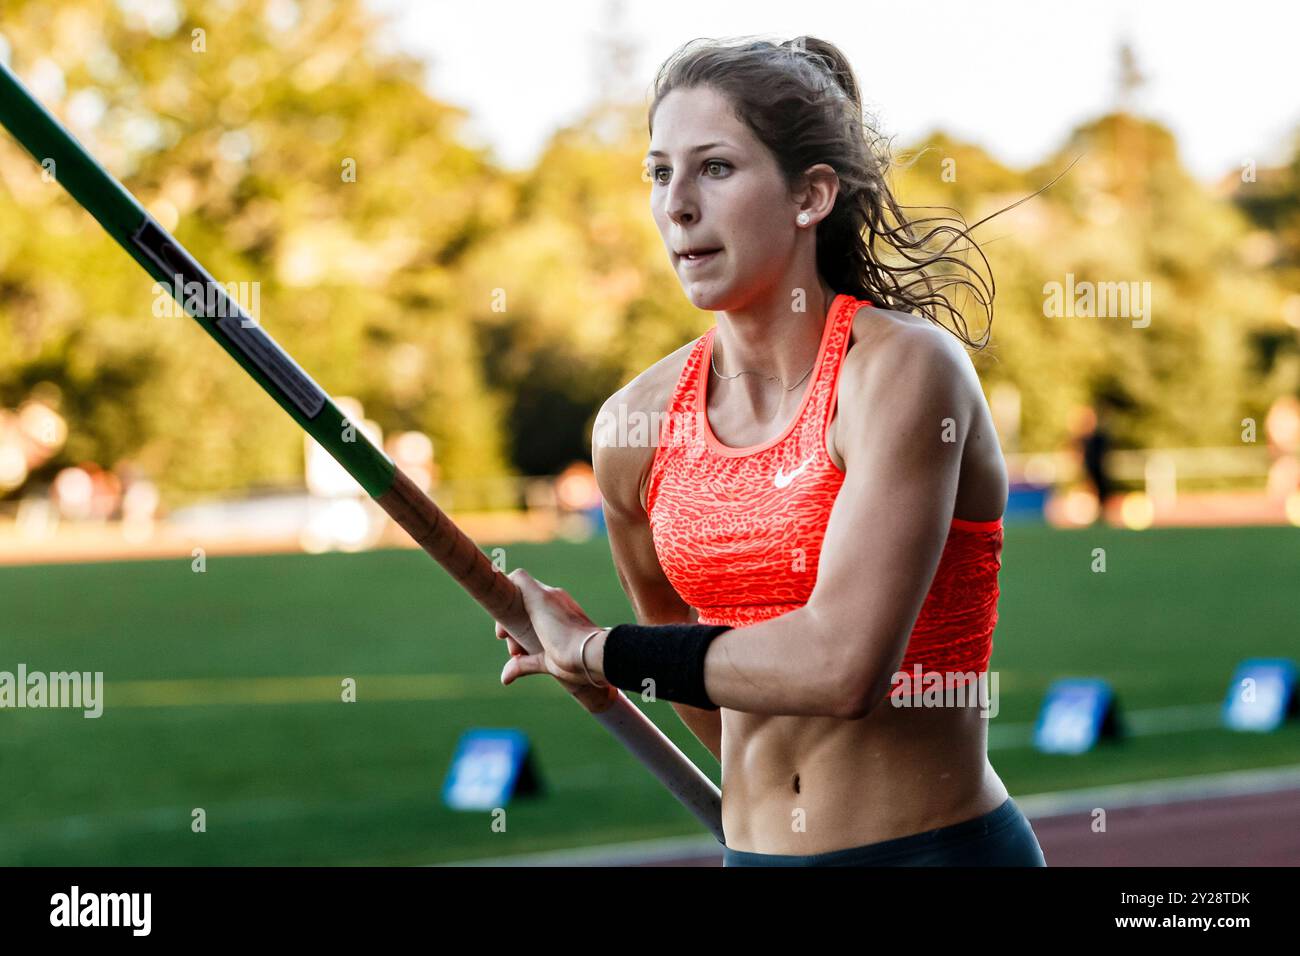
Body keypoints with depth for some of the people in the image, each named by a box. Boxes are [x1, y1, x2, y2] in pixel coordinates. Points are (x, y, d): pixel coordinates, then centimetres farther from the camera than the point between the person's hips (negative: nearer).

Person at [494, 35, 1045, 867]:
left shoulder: (905, 369, -14)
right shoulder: (635, 424, 1)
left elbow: (842, 665, -22)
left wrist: (595, 651, -12)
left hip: (937, 845, -5)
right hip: (754, 848, 5)